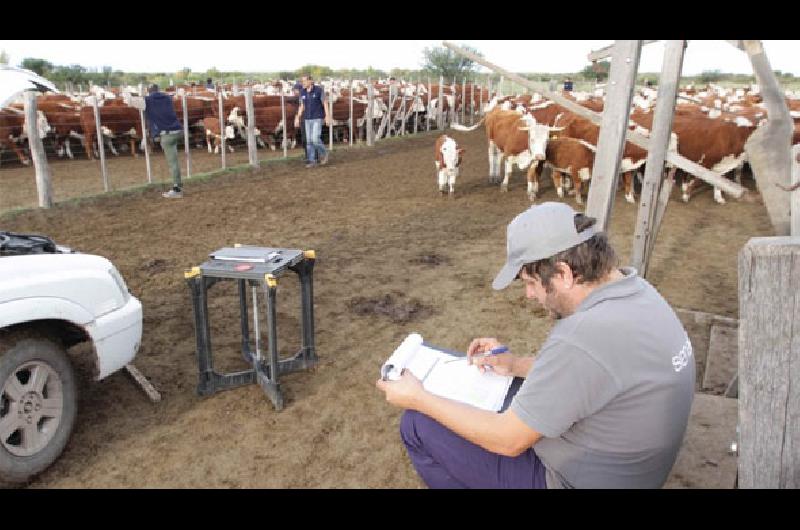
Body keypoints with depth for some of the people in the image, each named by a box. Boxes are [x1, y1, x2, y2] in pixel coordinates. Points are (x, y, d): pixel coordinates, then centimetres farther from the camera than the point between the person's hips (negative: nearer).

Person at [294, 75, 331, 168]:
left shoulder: (319, 90, -11)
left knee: (315, 139, -14)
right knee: (309, 140, 1)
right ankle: (312, 161, 8)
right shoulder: (302, 92, 4)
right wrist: (297, 118, 6)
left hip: (318, 118, -5)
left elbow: (325, 103, -7)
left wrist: (327, 116, -13)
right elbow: (302, 106, 10)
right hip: (308, 119, 5)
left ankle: (323, 153, 12)